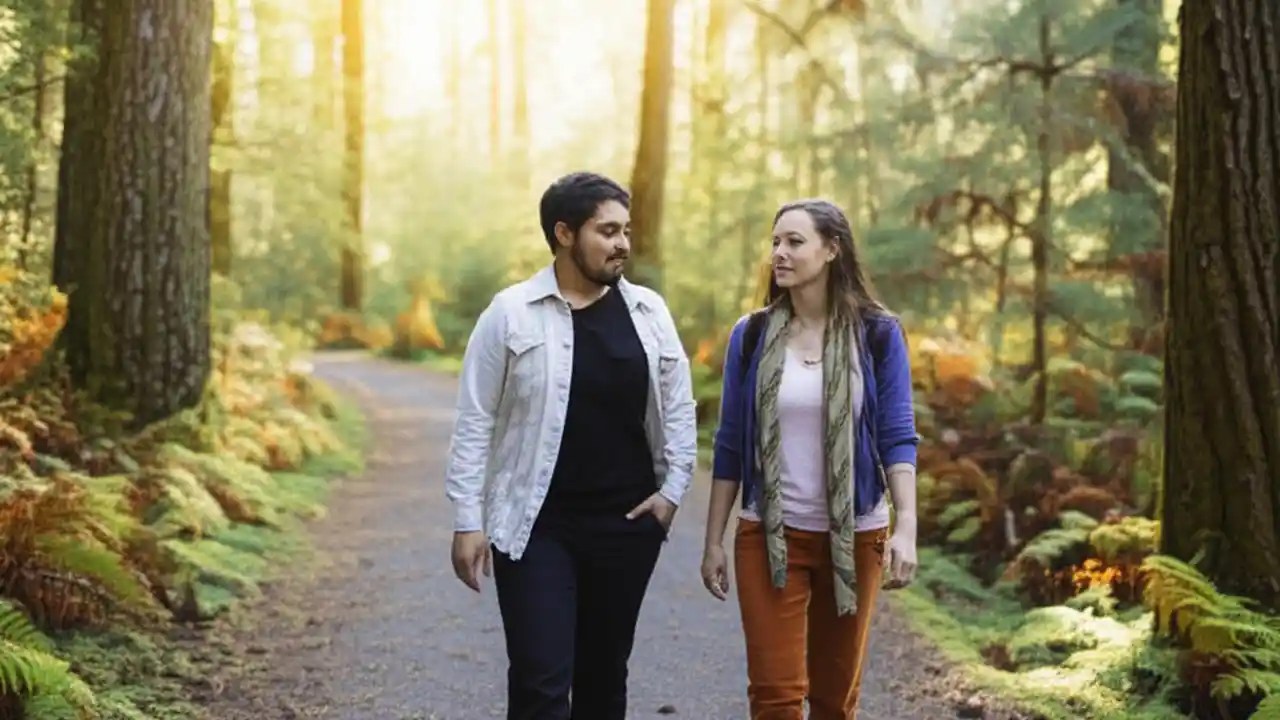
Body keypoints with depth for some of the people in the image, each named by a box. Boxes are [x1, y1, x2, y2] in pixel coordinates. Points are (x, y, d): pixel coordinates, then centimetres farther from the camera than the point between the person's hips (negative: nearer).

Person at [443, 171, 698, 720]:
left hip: (629, 522, 4)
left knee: (605, 673, 14)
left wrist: (673, 487, 0)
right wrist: (468, 521, -8)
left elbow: (678, 406, 10)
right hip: (536, 526, -3)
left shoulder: (649, 310, 4)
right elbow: (474, 423, -5)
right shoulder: (511, 313, -6)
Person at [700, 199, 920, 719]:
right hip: (768, 537, 0)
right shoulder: (751, 335, 1)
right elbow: (730, 444, 4)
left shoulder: (877, 334, -2)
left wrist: (906, 528, -18)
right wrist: (714, 540, 4)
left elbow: (897, 437, -5)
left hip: (853, 536, 0)